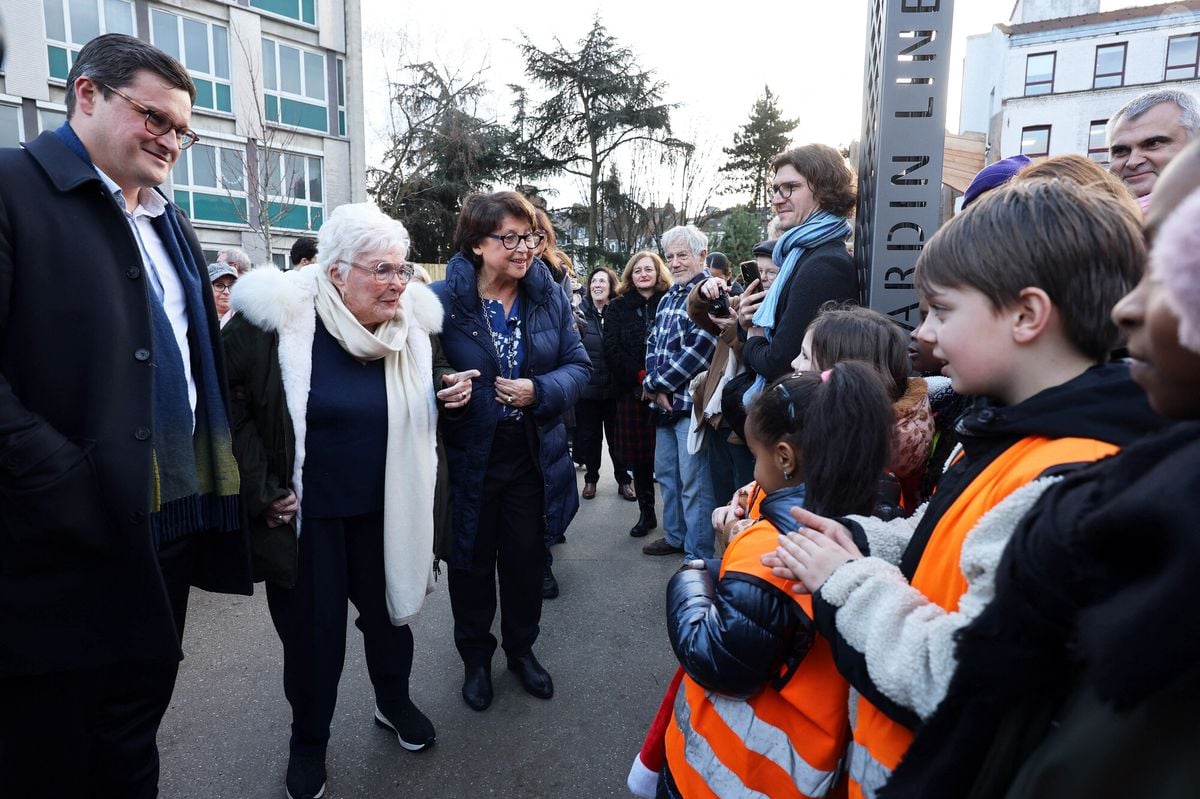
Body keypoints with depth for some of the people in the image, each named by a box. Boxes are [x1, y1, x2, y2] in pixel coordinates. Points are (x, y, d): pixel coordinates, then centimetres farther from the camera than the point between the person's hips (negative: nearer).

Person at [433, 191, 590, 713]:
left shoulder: (549, 296, -1)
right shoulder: (443, 299, -12)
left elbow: (578, 365, 1)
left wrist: (539, 391, -16)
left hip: (533, 457, 3)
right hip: (469, 459, -2)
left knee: (527, 559, 17)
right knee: (472, 564, 15)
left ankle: (521, 649, 42)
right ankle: (475, 658, 39)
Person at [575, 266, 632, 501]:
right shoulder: (581, 312, -1)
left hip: (614, 387, 0)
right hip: (587, 387, 1)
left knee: (617, 436, 10)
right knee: (589, 436, 12)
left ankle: (623, 480, 25)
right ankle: (590, 479, 29)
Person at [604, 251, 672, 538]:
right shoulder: (618, 307, 11)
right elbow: (612, 349, 1)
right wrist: (641, 375, -11)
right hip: (632, 392, 2)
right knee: (639, 455, 6)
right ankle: (646, 513, 19)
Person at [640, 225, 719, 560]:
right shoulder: (669, 297, 15)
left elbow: (697, 351, -21)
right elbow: (653, 341, 13)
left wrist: (654, 383, -12)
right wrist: (655, 387, -5)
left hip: (691, 402, -9)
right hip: (665, 402, 9)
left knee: (694, 481, -3)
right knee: (666, 472, 18)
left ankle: (698, 555, 9)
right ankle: (675, 537, 34)